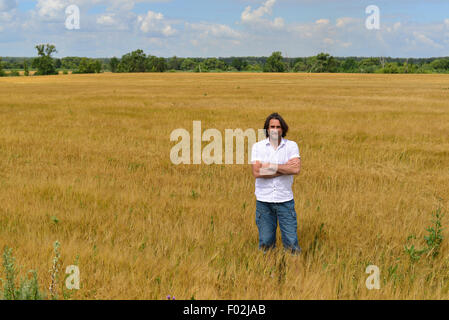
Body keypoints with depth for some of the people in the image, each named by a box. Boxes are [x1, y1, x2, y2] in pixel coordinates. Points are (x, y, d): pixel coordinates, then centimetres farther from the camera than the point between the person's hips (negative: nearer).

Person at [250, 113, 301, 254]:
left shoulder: (291, 146, 2)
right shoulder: (257, 146, 1)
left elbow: (296, 169, -14)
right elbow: (256, 172, -13)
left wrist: (271, 166, -13)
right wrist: (285, 169, -12)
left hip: (285, 199, 0)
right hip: (264, 200, 0)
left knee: (291, 243, -1)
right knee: (265, 243, 6)